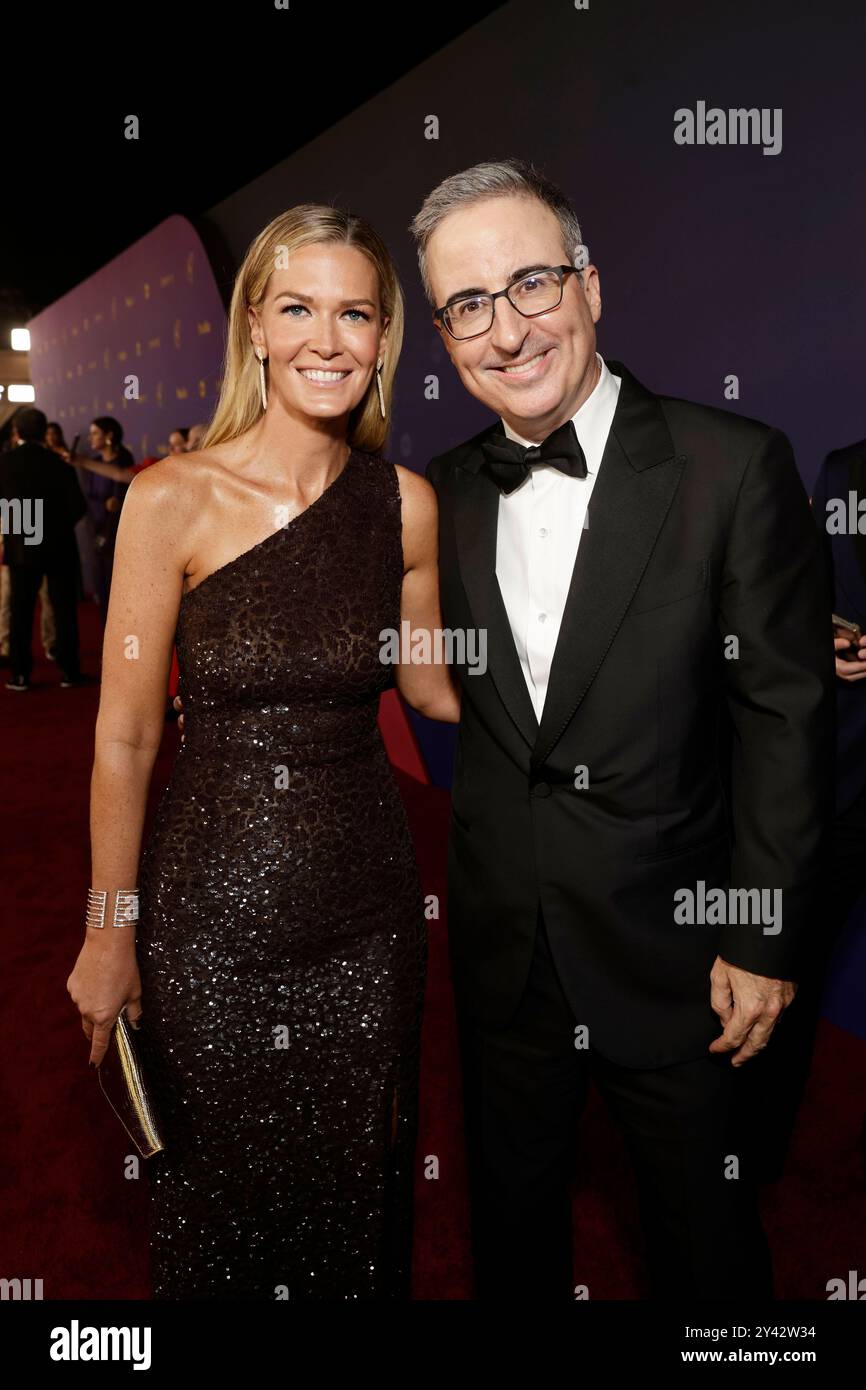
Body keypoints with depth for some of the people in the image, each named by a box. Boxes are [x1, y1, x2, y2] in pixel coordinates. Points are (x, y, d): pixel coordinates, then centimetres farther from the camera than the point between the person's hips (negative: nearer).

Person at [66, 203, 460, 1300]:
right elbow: (124, 738, -8)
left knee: (357, 1197, 21)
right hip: (213, 914, -2)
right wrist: (109, 936, -1)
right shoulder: (174, 500, -13)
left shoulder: (406, 503, -3)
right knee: (221, 1203, 19)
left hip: (366, 909, 3)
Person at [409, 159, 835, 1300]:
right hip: (500, 951, 4)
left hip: (670, 948, -3)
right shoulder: (444, 491, 1)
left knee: (705, 1242, 19)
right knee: (513, 1219, 24)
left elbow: (787, 715, -12)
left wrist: (765, 937, -11)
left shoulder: (735, 467, -13)